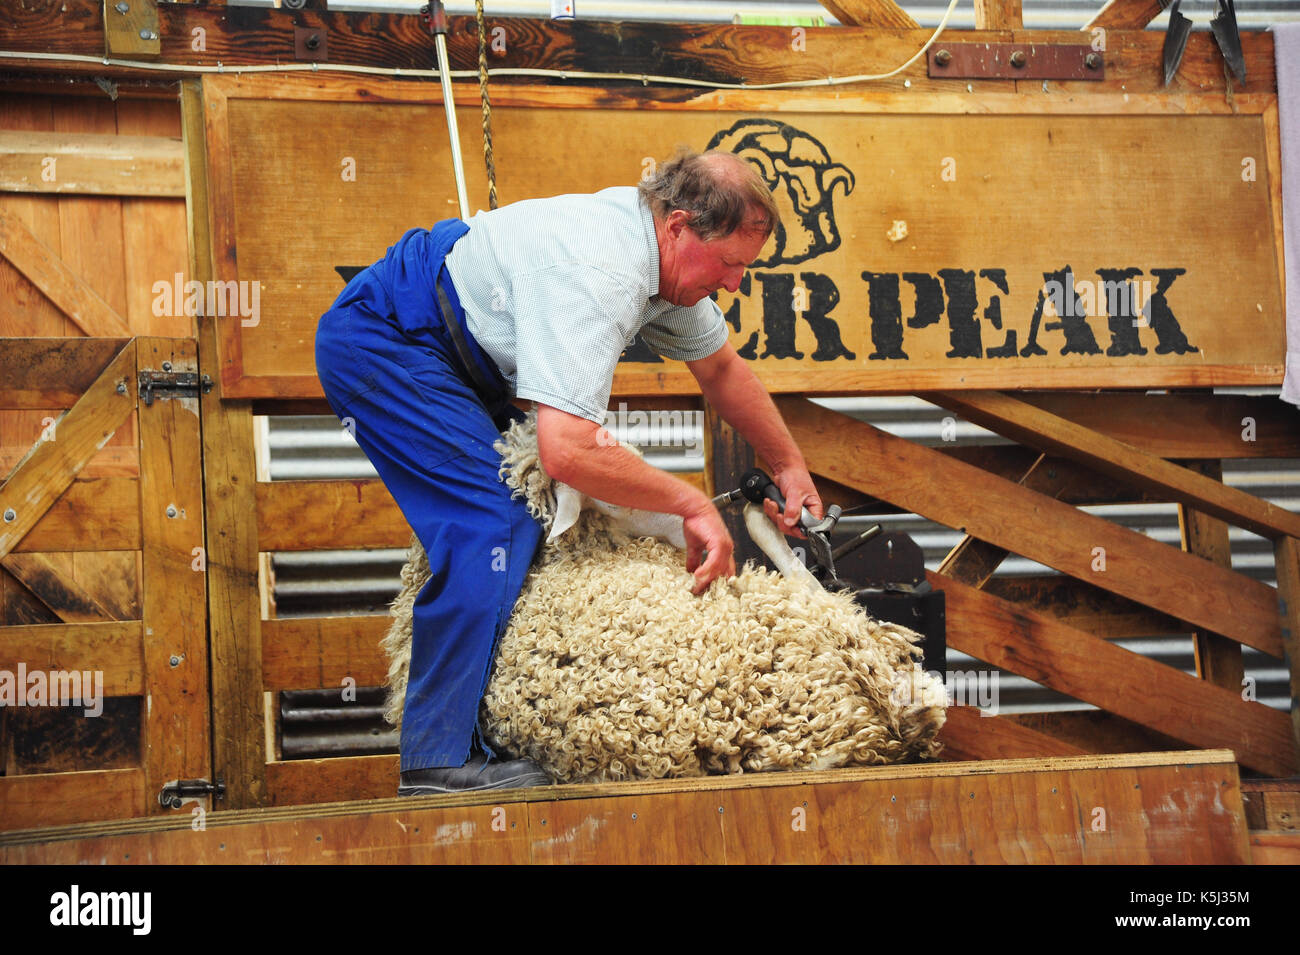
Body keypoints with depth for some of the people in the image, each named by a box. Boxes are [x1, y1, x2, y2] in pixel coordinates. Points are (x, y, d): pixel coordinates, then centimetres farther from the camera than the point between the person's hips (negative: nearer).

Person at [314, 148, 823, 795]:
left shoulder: (668, 254, -1)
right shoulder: (599, 275, -33)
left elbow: (721, 368, 18)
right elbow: (567, 450, -40)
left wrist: (790, 468, 17)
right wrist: (693, 505, -30)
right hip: (377, 343, -10)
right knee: (497, 520, -21)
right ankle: (440, 761, -20)